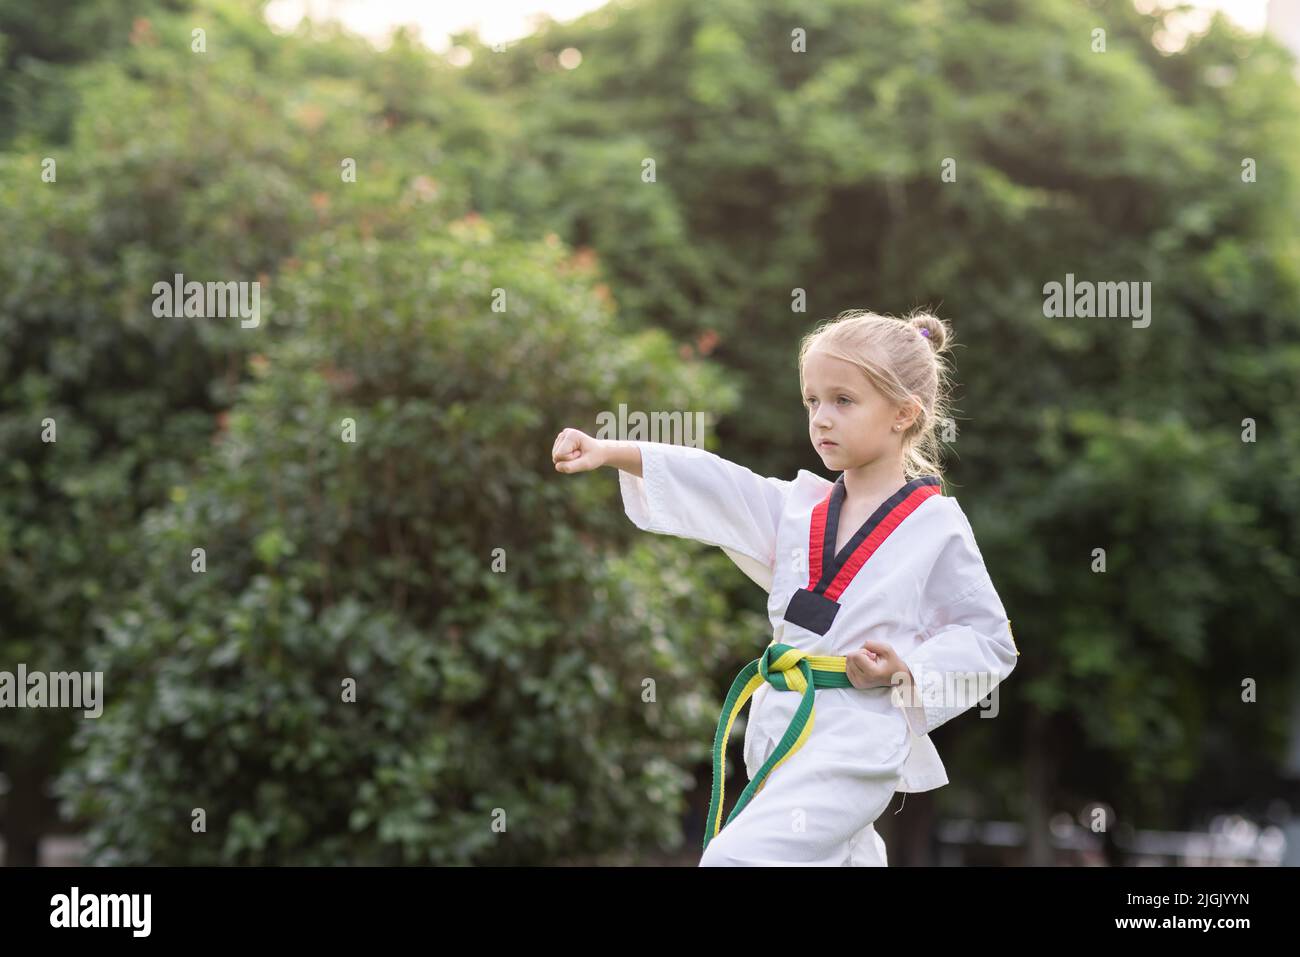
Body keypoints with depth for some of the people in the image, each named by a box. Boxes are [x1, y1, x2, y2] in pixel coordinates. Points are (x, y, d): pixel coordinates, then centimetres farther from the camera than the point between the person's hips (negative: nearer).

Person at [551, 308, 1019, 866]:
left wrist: (909, 672, -14)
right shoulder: (799, 505, 10)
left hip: (855, 742, -7)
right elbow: (712, 484, -2)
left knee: (737, 856, -23)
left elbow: (990, 640, 0)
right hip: (780, 727, 7)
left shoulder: (935, 526, -5)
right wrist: (609, 452, -14)